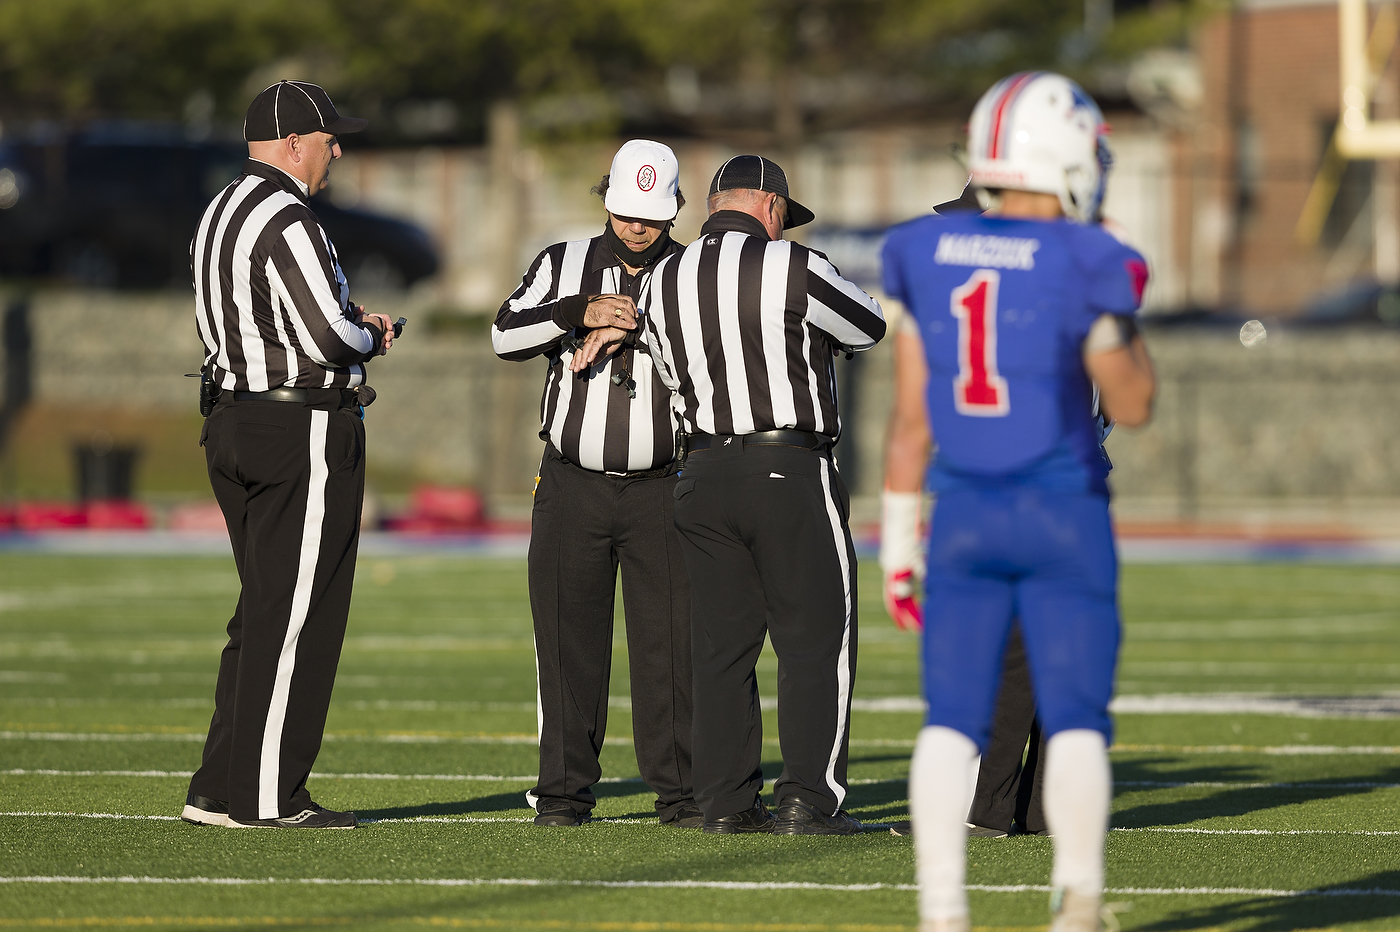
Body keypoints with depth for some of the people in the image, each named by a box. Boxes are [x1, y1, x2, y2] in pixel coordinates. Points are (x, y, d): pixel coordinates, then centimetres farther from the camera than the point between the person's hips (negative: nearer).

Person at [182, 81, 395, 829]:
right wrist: (370, 337, 1)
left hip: (233, 424, 10)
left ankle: (220, 791, 12)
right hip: (305, 430, -10)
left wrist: (351, 323, 12)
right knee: (296, 616, -5)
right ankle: (264, 796, -4)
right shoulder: (287, 222, -16)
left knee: (265, 613, 13)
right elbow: (329, 338, -21)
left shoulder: (218, 216, 15)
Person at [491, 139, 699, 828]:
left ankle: (680, 790, 0)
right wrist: (577, 313, -18)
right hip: (572, 486, 1)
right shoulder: (565, 265, 8)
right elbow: (507, 335, -5)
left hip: (659, 487, -1)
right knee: (568, 641, 2)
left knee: (669, 642, -5)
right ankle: (564, 789, 8)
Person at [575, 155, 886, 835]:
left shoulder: (663, 283, 8)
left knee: (722, 644, 9)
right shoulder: (791, 269, -8)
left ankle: (726, 801, 8)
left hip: (705, 472, 5)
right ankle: (807, 798, -6)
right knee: (815, 641, 0)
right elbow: (868, 328, 6)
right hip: (792, 473, -5)